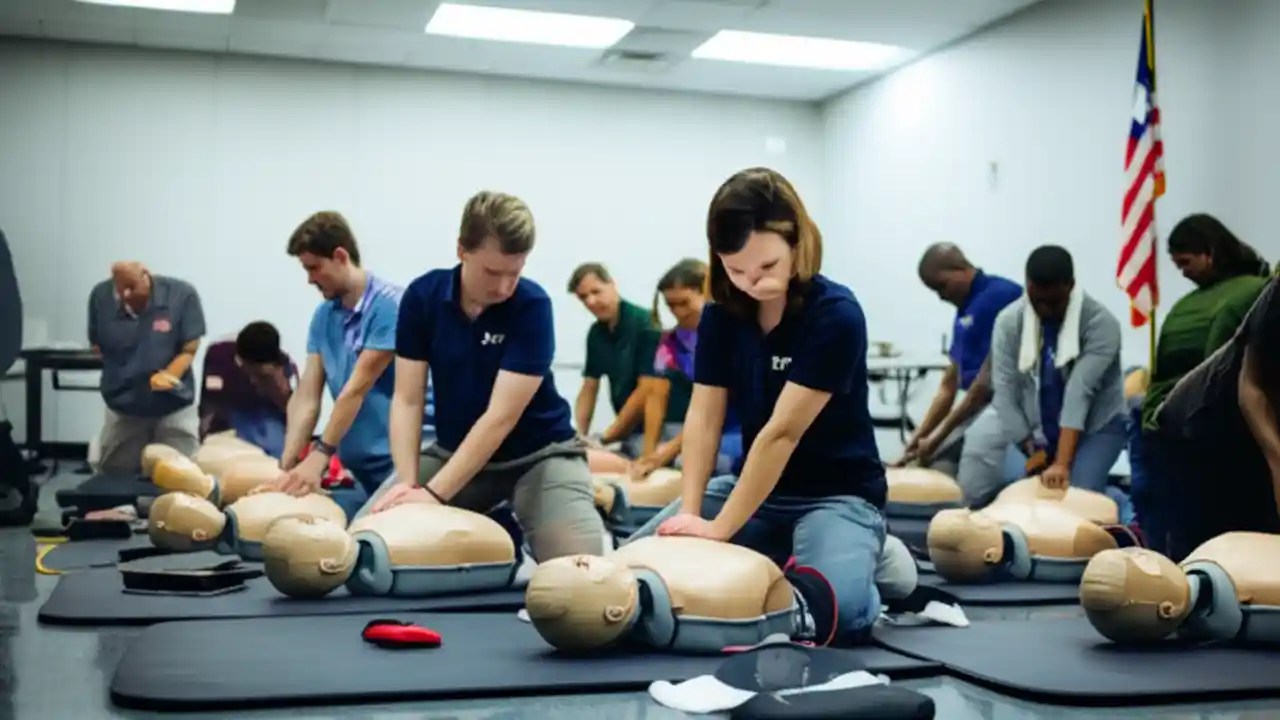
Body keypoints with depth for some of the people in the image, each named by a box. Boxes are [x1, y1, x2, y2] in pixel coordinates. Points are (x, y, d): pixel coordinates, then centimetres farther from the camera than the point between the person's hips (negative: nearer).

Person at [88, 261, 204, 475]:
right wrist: (123, 373, -6)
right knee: (115, 477, 14)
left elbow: (189, 349, -12)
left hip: (174, 407, -2)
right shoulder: (101, 296, -9)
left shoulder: (182, 294, -16)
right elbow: (97, 345, 5)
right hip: (122, 407, 2)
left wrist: (168, 374, -29)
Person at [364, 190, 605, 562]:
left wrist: (433, 493, -29)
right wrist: (407, 483, -23)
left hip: (538, 455, -4)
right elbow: (407, 401, -8)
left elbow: (500, 416, -24)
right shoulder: (422, 296, -10)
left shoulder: (532, 305, -21)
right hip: (454, 451, 4)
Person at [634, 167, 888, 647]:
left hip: (837, 493, -6)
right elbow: (703, 417, -6)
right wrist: (690, 511, -20)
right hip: (753, 486, 6)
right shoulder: (721, 315, -1)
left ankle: (871, 559, 3)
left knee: (832, 611, -33)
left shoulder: (835, 315, -20)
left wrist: (720, 529, -24)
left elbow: (782, 432, -23)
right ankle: (778, 561, 9)